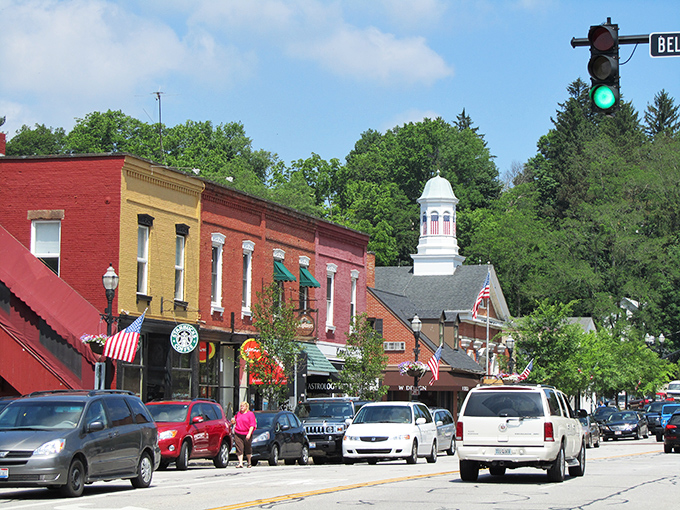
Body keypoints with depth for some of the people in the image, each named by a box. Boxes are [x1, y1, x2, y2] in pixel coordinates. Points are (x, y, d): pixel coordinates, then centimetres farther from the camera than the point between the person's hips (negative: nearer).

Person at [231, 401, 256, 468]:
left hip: (247, 434, -3)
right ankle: (240, 463, -11)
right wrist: (233, 422, 3)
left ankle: (249, 462, 23)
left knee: (248, 449, 8)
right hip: (238, 434, 3)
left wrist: (249, 433, -15)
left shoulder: (250, 414, 0)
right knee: (239, 449, -7)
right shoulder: (238, 414, 15)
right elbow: (235, 421, 28)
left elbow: (252, 425, -5)